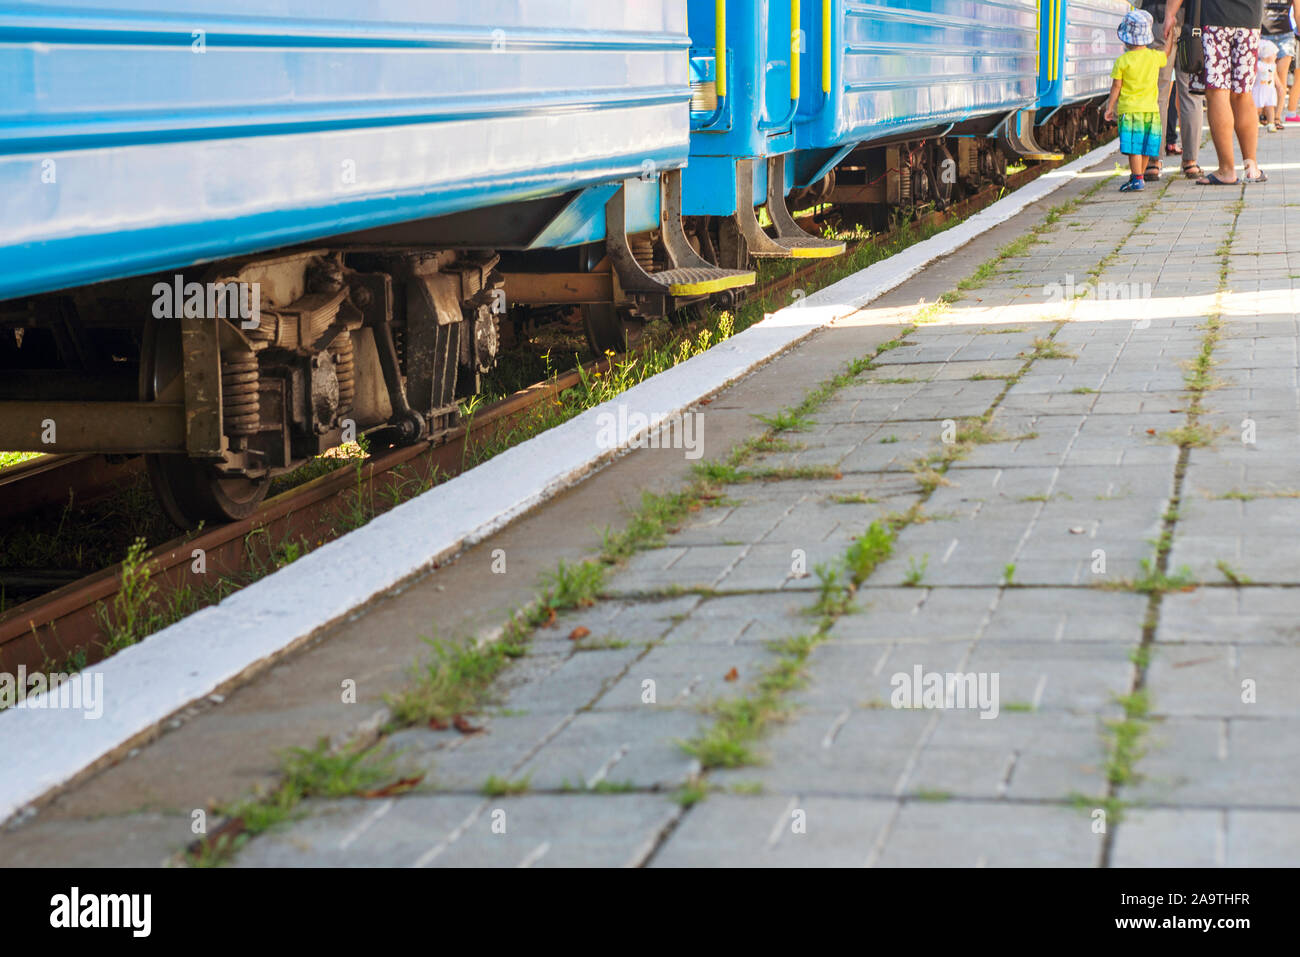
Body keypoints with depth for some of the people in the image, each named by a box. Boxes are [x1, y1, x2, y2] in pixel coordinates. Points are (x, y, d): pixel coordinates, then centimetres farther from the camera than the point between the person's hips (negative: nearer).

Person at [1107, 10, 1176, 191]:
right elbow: (1166, 54, 28)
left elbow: (1116, 86, -6)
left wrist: (1110, 107, 3)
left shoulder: (1122, 61, -8)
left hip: (1129, 110, -5)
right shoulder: (1154, 57, 4)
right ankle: (1139, 175, 23)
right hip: (1151, 109, 5)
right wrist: (1170, 39, 44)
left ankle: (1137, 179, -12)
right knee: (1145, 148, 12)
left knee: (1134, 147, -7)